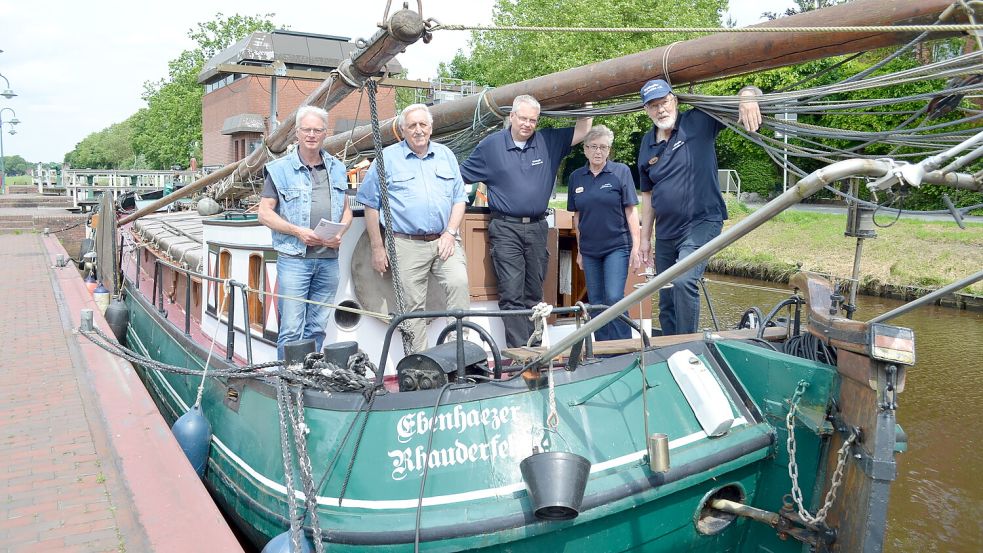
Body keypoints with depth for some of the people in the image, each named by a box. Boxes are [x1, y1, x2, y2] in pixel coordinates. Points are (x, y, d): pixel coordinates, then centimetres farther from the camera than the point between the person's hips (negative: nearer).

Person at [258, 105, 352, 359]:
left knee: (317, 328, 11)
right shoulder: (280, 169, 1)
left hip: (329, 259, 4)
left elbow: (346, 210, 19)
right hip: (294, 259, -4)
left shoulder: (337, 169, 14)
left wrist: (340, 233, -2)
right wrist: (297, 231, -15)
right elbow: (264, 213, -1)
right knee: (291, 329, -6)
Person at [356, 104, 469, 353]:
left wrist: (451, 232, 0)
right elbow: (371, 206, 4)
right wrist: (377, 247, 0)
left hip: (444, 240, 2)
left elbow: (459, 198, 15)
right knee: (412, 305, 1)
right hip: (407, 246, -2)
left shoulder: (446, 155, 15)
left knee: (459, 283, -21)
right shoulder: (387, 158, 5)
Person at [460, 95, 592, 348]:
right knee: (512, 294, -9)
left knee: (534, 295, 9)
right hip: (506, 229, -3)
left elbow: (582, 130, 11)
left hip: (537, 228, 3)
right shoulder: (490, 145, 3)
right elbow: (460, 176, 9)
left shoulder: (548, 142, 8)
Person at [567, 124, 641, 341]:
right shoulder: (576, 177, 7)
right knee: (595, 302, 9)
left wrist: (636, 247, -10)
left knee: (614, 298, -13)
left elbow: (631, 211, -5)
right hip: (590, 250, 4)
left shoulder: (621, 171, -3)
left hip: (617, 246, -4)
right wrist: (579, 250, 12)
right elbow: (577, 216, 12)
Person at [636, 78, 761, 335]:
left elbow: (750, 92, -8)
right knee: (667, 303, 11)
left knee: (683, 281, -28)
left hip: (701, 223, -5)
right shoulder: (647, 144, 6)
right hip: (665, 233, 6)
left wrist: (747, 97, -33)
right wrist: (645, 237, 11)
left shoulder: (699, 122, -7)